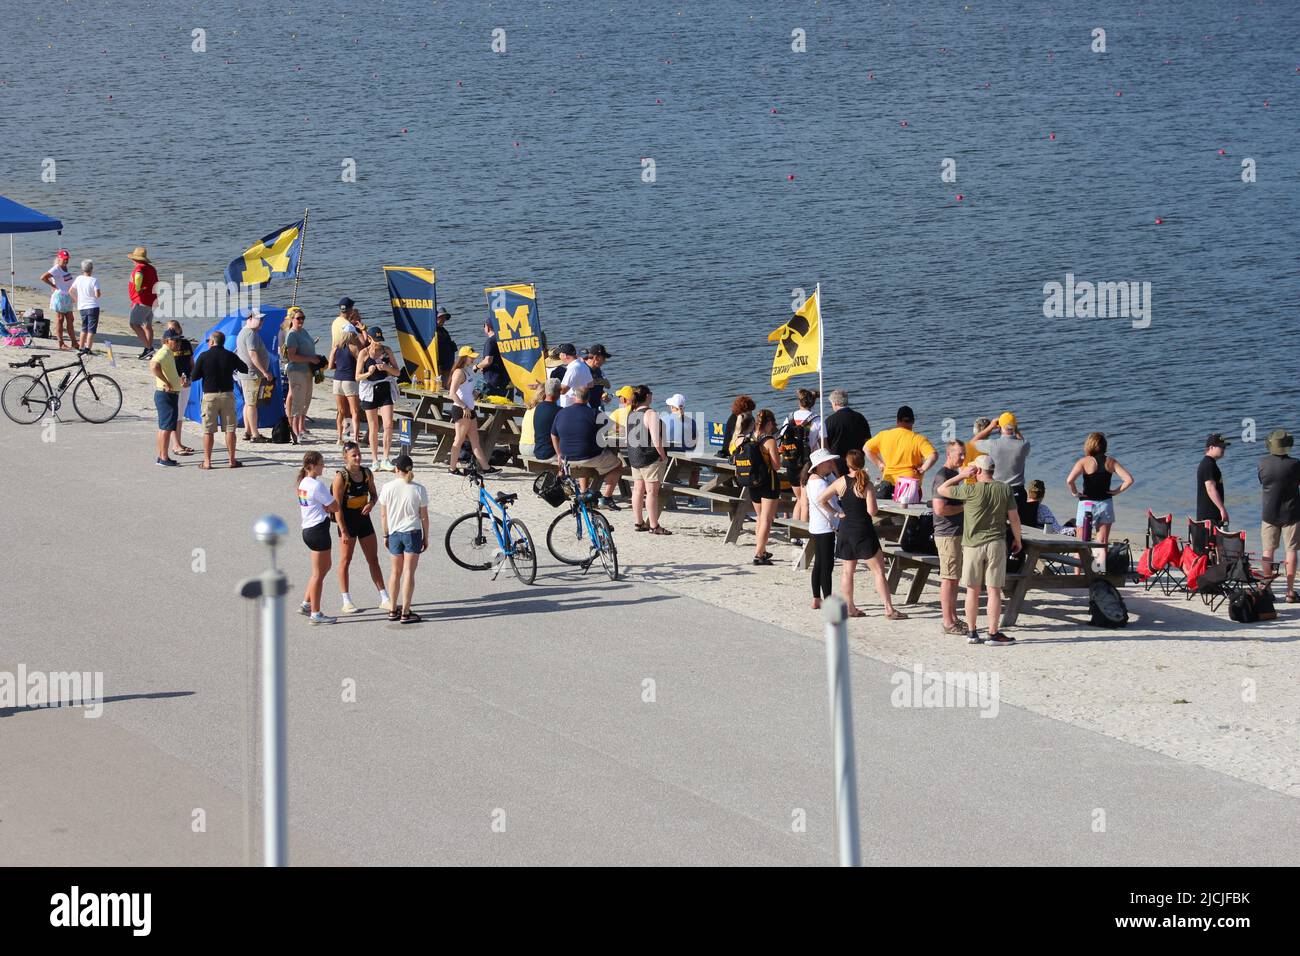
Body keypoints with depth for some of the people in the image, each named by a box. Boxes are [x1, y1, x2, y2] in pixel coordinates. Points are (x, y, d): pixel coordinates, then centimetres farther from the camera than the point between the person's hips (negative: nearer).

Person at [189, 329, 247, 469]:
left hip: (210, 395, -2)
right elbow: (245, 369, 13)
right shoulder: (230, 356, 0)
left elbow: (194, 377, -3)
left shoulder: (204, 356, -6)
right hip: (227, 394, 2)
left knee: (208, 430, 3)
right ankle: (232, 460, 8)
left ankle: (207, 461, 2)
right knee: (230, 428, 7)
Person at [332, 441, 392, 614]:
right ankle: (346, 602, 11)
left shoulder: (366, 473, 2)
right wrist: (343, 531, -18)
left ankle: (384, 599, 14)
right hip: (347, 521, -6)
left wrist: (371, 504, -9)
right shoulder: (341, 476, -15)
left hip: (364, 519, 6)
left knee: (373, 559, 9)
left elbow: (374, 494, 15)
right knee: (345, 561, 4)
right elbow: (337, 505, -15)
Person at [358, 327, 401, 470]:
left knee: (388, 425, -11)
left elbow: (397, 372, 8)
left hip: (385, 390, 2)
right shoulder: (364, 353, -3)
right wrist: (368, 373, -23)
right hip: (370, 391, -2)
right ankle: (375, 460, 13)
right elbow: (358, 377, -3)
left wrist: (387, 368, -12)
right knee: (373, 428, 4)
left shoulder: (387, 351, 4)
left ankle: (385, 460, -5)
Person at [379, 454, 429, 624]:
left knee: (396, 571, 16)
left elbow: (383, 515, -1)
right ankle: (405, 612, 1)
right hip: (413, 533, -2)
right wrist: (426, 537, 5)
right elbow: (424, 516, -5)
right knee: (409, 572, 1)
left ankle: (393, 610, 22)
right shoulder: (419, 489, -10)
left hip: (394, 533, 2)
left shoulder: (388, 488, -6)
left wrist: (386, 535, 11)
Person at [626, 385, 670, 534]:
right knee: (652, 491, -3)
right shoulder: (650, 414, -18)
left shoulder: (631, 414, 7)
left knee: (638, 489, 15)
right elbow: (656, 440, -24)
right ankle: (654, 526, 0)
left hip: (633, 456, 8)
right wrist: (663, 455, -11)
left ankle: (638, 522, 21)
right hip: (650, 457, -8)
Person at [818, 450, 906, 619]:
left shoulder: (841, 482, 0)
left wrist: (836, 513, 9)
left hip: (845, 530, 5)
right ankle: (889, 609, -6)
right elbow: (872, 511, -17)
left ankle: (849, 607, 17)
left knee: (848, 570, 16)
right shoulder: (866, 485, -13)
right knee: (878, 570, -1)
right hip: (863, 531, -5)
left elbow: (821, 499, 2)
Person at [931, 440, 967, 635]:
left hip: (957, 533, 10)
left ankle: (953, 618, 20)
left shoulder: (954, 474, 16)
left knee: (955, 578, 14)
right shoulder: (942, 476, -15)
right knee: (948, 579, -7)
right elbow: (939, 508, -24)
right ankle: (948, 622, -5)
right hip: (947, 535, -10)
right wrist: (963, 508, -14)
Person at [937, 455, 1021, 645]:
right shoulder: (1005, 489, -3)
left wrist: (962, 475, 3)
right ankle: (993, 633, 2)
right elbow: (1014, 517, 1)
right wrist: (1017, 539, 15)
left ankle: (972, 632, 13)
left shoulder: (971, 490, -10)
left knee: (973, 590, 8)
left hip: (973, 544, -1)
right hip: (996, 544, 1)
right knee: (994, 590, 3)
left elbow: (941, 490, -3)